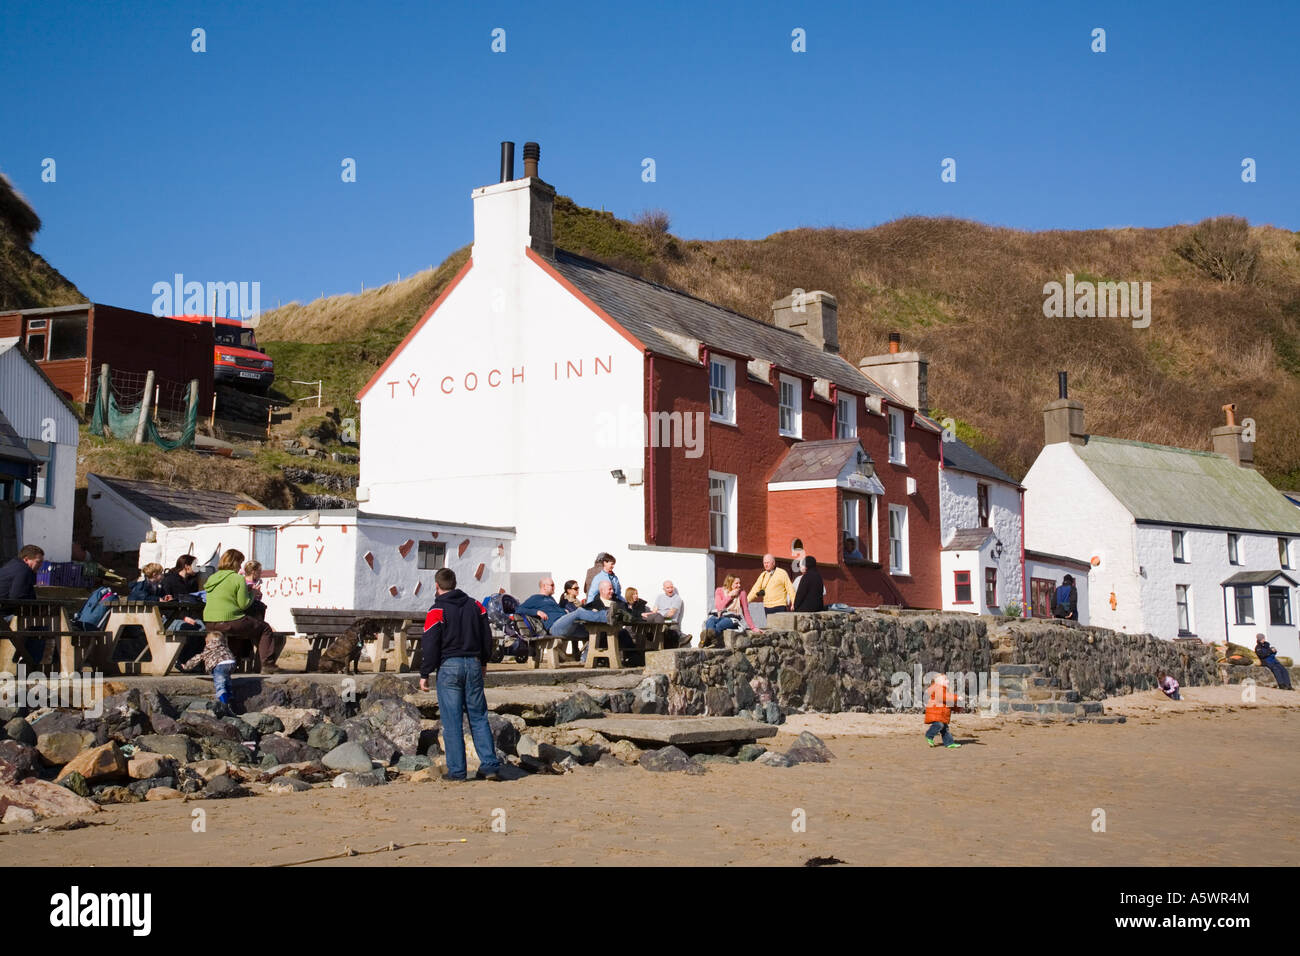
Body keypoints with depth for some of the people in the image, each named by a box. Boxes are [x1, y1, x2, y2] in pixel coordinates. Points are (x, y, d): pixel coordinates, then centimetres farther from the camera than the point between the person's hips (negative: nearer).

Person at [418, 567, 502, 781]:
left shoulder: (437, 611, -7)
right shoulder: (475, 606, 10)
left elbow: (429, 645, -9)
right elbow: (487, 637, 16)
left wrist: (424, 674, -2)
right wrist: (483, 661, 28)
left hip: (449, 667, -5)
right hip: (473, 665, 5)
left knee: (452, 720, 0)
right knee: (479, 717, 9)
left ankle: (456, 770, 0)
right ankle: (490, 765, 3)